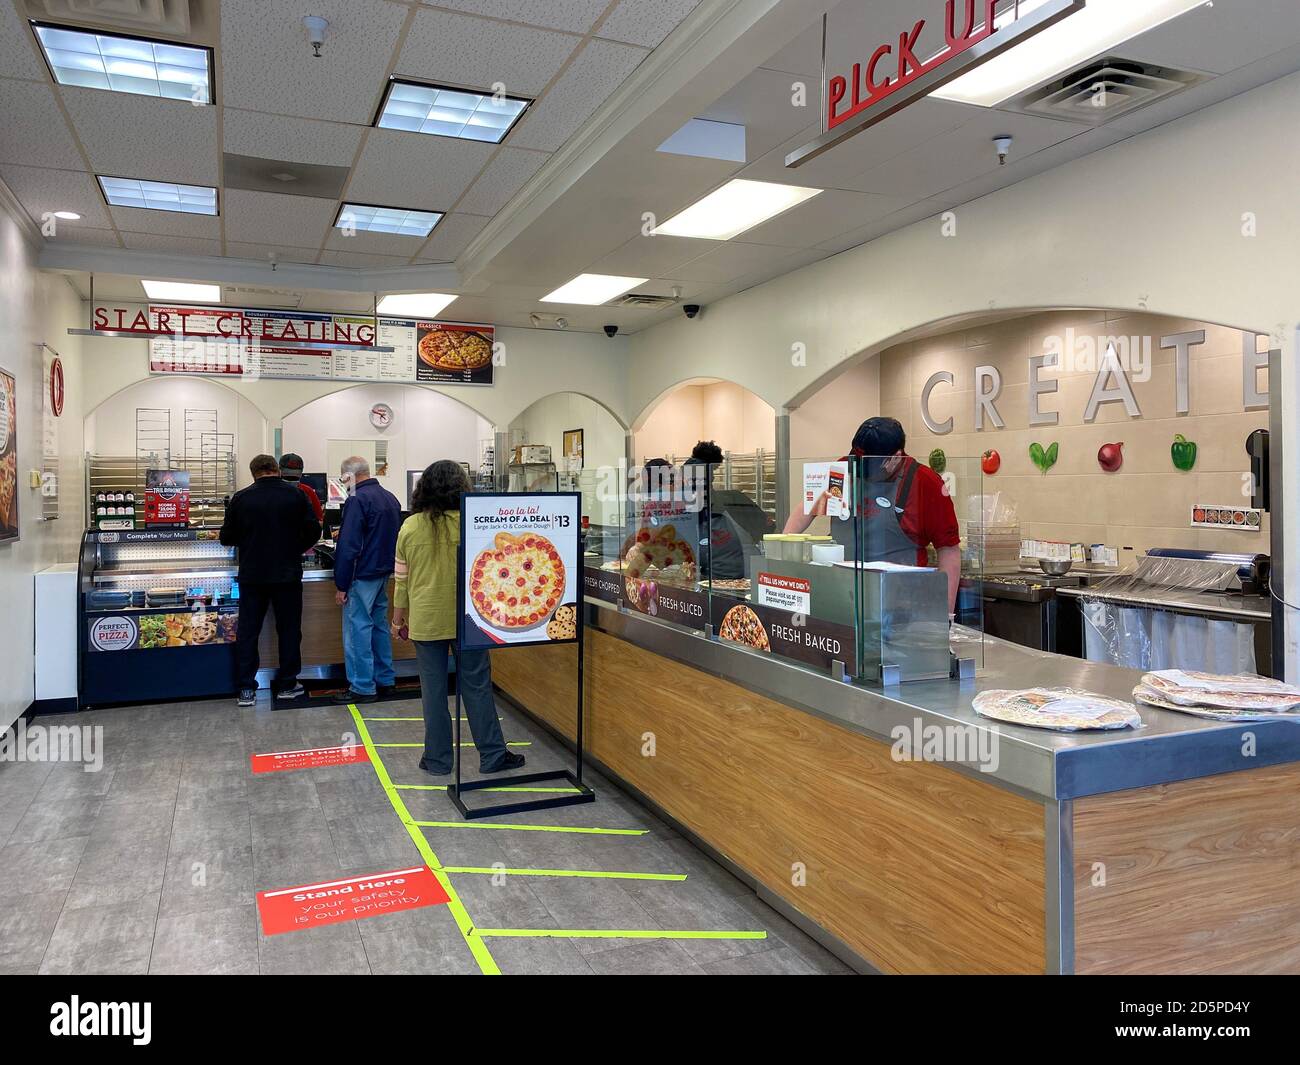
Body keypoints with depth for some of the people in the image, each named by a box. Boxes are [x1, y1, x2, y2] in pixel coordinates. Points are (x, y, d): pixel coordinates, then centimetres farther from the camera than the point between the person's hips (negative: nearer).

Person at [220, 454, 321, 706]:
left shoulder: (240, 498, -4)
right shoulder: (295, 495, -4)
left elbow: (227, 538, 2)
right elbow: (313, 531, -4)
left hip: (252, 575, 0)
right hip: (287, 574, 0)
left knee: (248, 630, 8)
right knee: (289, 628, 11)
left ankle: (246, 689, 9)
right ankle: (286, 684, 16)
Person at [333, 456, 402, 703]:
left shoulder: (357, 500, -16)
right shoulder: (390, 498, 11)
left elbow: (348, 546, -18)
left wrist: (341, 585, -14)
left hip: (362, 576, -9)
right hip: (384, 572, 9)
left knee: (357, 629, -2)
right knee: (379, 625, 16)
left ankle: (362, 688, 2)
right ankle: (385, 680, 23)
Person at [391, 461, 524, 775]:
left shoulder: (410, 527, -1)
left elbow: (401, 578, 5)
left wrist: (399, 619, 16)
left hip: (425, 620, 2)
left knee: (433, 689, 9)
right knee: (477, 685, 8)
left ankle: (437, 759, 18)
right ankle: (492, 755, 15)